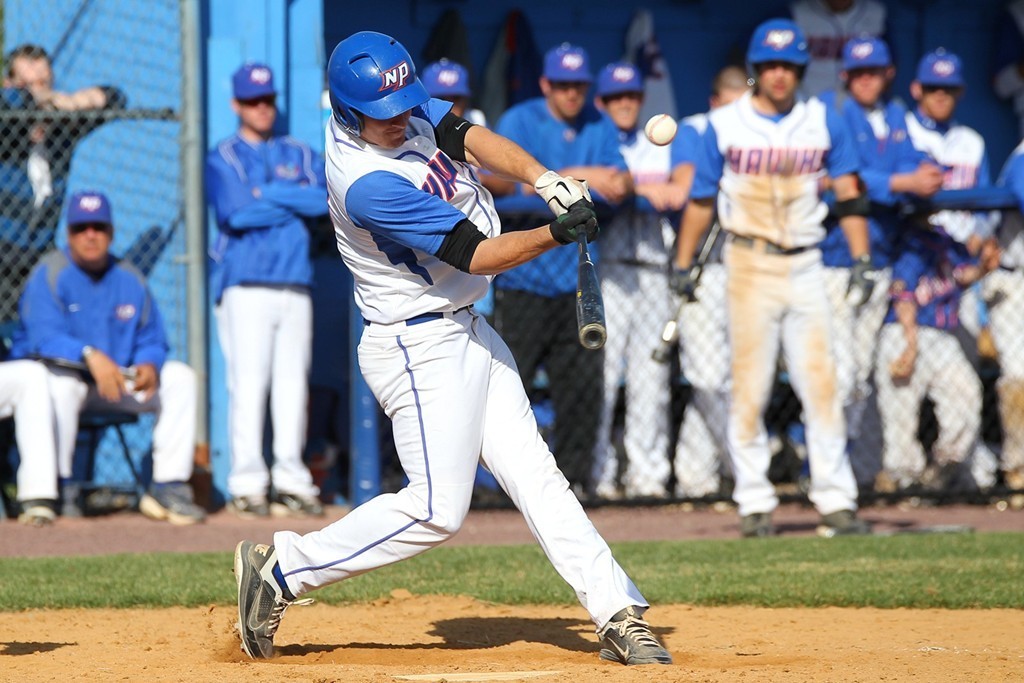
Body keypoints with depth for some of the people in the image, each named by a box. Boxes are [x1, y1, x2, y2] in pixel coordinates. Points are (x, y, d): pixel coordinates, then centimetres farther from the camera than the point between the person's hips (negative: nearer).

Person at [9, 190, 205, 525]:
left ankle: (169, 487, -14)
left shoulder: (130, 280, 7)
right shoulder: (50, 275, -11)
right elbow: (44, 338, -24)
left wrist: (149, 366, -18)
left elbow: (152, 341, 7)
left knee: (180, 377, -10)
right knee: (61, 384, -39)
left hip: (117, 381, 6)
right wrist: (90, 356, -41)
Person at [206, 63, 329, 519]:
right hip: (245, 285, -4)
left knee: (293, 382, 2)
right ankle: (247, 485, -10)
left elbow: (328, 199, 1)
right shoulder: (223, 158, 6)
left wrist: (268, 193, -5)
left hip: (296, 284, 4)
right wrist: (296, 203, -2)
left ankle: (291, 480, 5)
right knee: (248, 381, -9)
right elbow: (235, 212, -11)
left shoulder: (300, 155, 18)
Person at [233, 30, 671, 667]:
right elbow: (479, 255, -25)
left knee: (534, 472, 6)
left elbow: (471, 137, -8)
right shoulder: (366, 184, -28)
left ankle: (618, 614, 7)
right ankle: (281, 568, 5)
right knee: (437, 510, -6)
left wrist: (547, 180, -23)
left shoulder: (403, 109, -2)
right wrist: (555, 234, -35)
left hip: (467, 330, 9)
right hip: (423, 350, -9)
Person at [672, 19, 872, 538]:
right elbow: (701, 198, 7)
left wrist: (862, 260, -2)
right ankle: (754, 504, 3)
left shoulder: (823, 123, 6)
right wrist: (683, 265, 5)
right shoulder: (725, 125, 2)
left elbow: (848, 193, 6)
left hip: (805, 265, 2)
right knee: (749, 384, -3)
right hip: (749, 264, -2)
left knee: (822, 382, -3)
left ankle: (835, 500, 0)